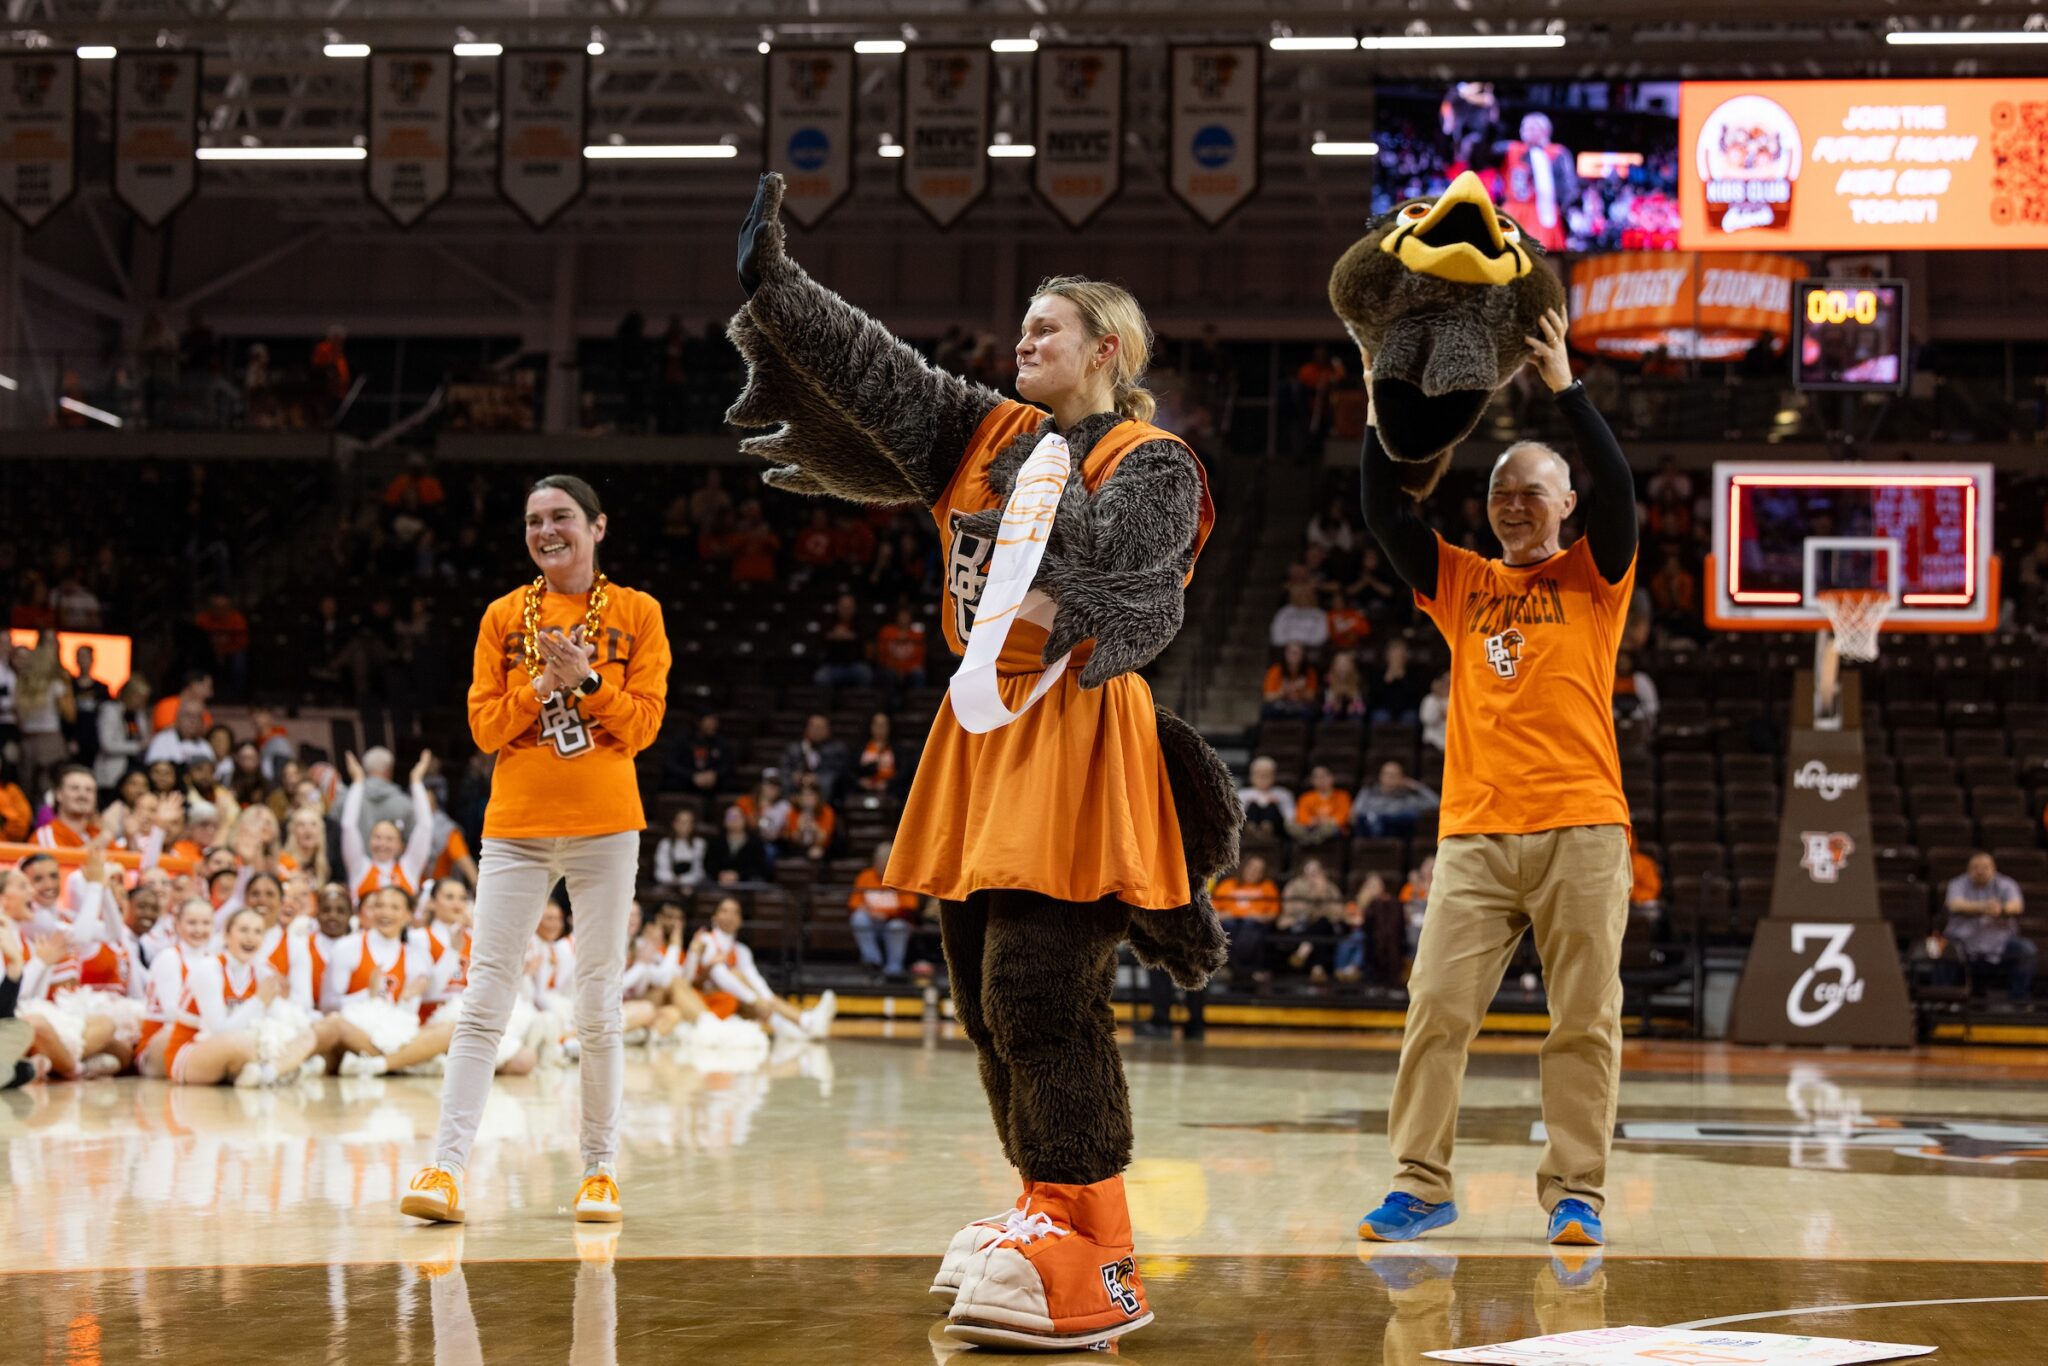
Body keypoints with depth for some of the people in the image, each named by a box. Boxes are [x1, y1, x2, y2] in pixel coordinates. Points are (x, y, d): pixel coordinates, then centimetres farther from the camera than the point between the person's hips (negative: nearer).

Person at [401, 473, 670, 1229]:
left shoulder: (636, 614, 4)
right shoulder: (504, 617, 8)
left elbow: (644, 722, -1)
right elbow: (484, 725, 4)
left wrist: (587, 680, -15)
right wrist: (540, 684, -12)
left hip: (603, 827, -1)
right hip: (516, 827, 1)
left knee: (599, 1008, 3)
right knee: (484, 1002, -5)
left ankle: (599, 1171, 12)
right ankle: (446, 1169, -10)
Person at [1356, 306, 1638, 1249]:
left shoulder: (1593, 579, 9)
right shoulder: (1460, 584, 17)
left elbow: (1618, 492, -7)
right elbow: (1384, 511, 9)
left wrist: (1565, 390, -12)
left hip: (1579, 827, -2)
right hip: (1474, 831, 2)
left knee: (1584, 1018, -2)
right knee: (1436, 1006, -3)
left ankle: (1575, 1191, 3)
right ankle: (1421, 1182, 2)